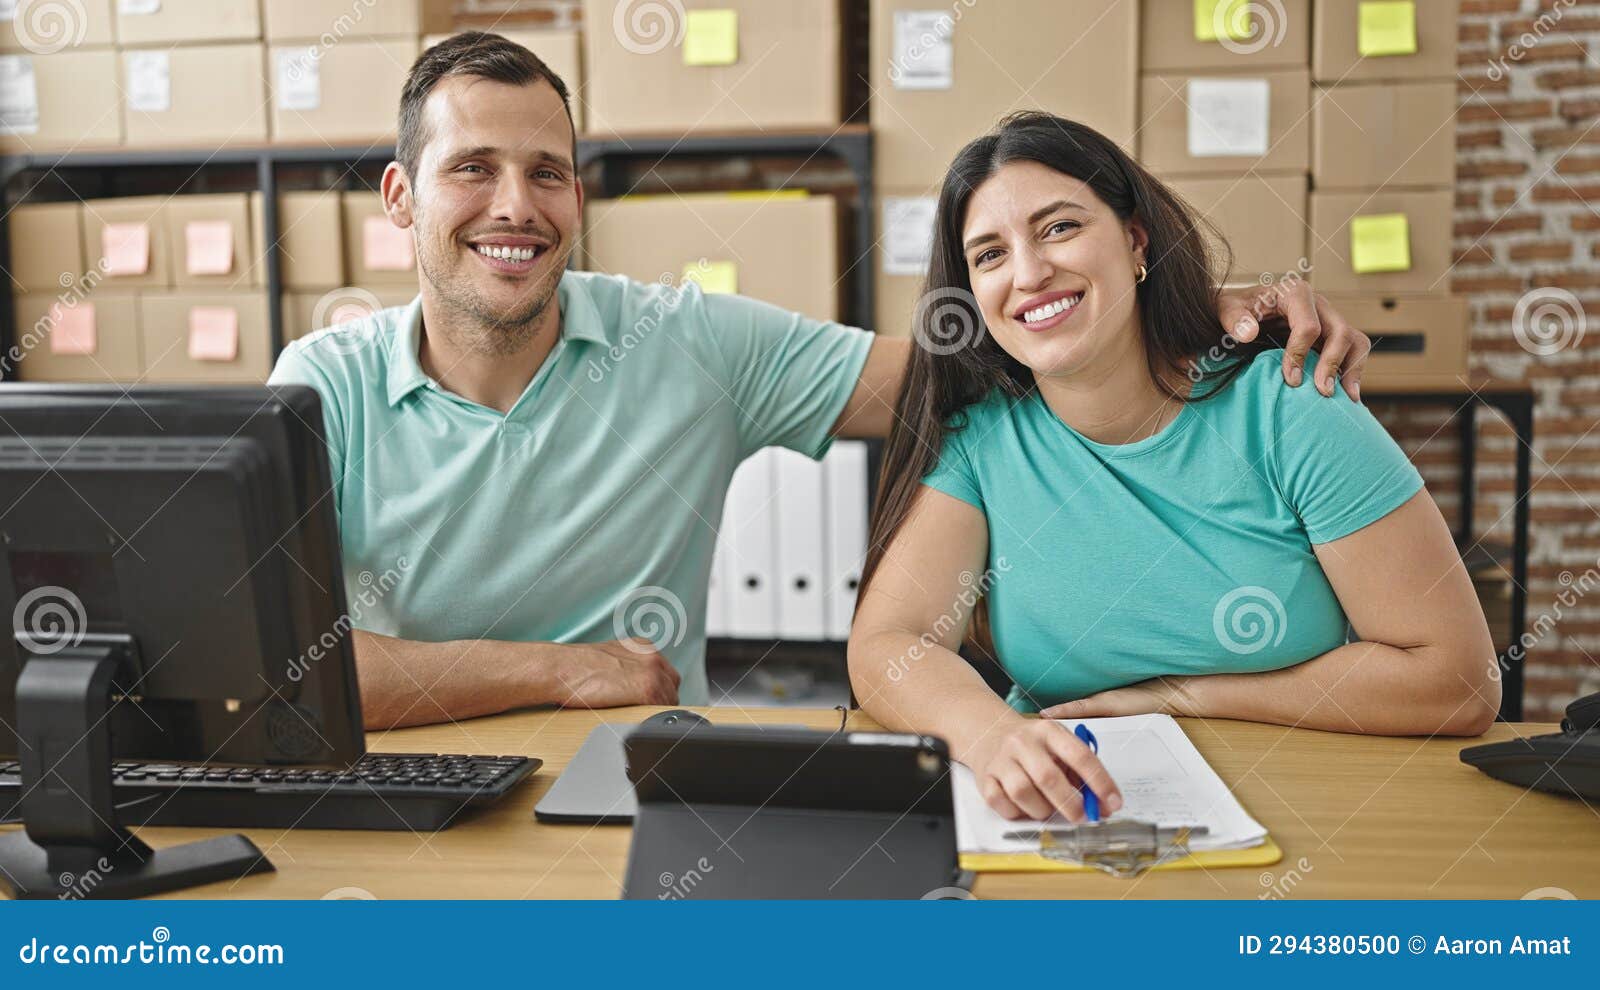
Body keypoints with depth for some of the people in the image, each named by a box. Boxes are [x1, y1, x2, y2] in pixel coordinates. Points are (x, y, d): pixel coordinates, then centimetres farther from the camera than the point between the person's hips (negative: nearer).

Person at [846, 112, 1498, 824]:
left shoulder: (1286, 408, -11)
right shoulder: (975, 438, -5)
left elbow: (1461, 684, -12)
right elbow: (885, 646, -14)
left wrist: (1178, 695, -11)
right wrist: (989, 732, -35)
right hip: (1065, 817, 2)